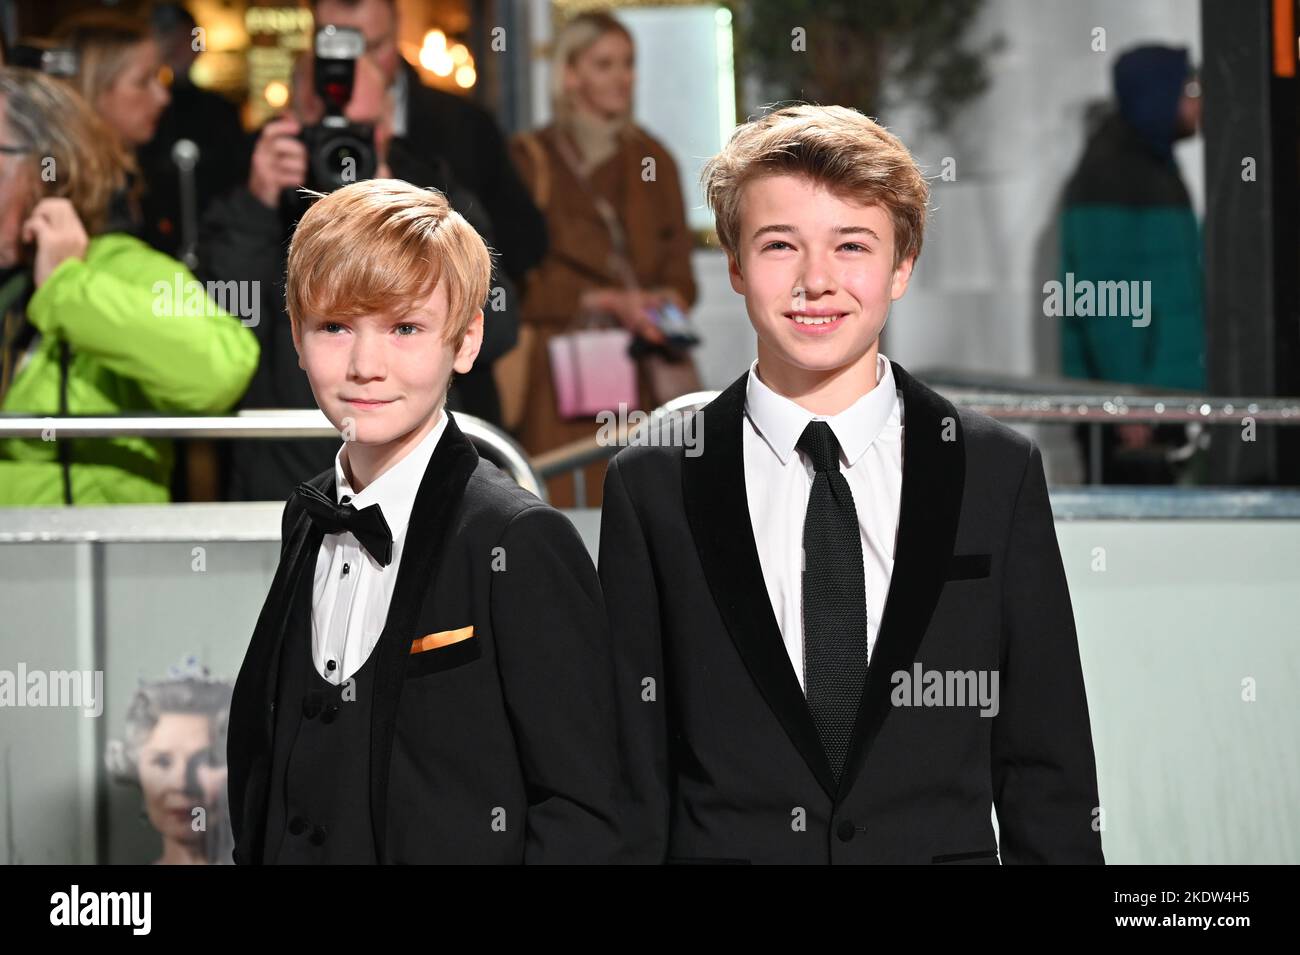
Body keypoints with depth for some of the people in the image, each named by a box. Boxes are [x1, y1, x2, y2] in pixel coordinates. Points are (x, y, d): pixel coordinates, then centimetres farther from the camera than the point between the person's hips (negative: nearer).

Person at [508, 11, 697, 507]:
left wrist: (666, 300, -7)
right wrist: (606, 302, -14)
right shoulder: (530, 161, 4)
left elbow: (679, 270, 16)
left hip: (644, 369, 3)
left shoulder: (651, 158, 17)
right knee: (569, 505, -13)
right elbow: (523, 282, -3)